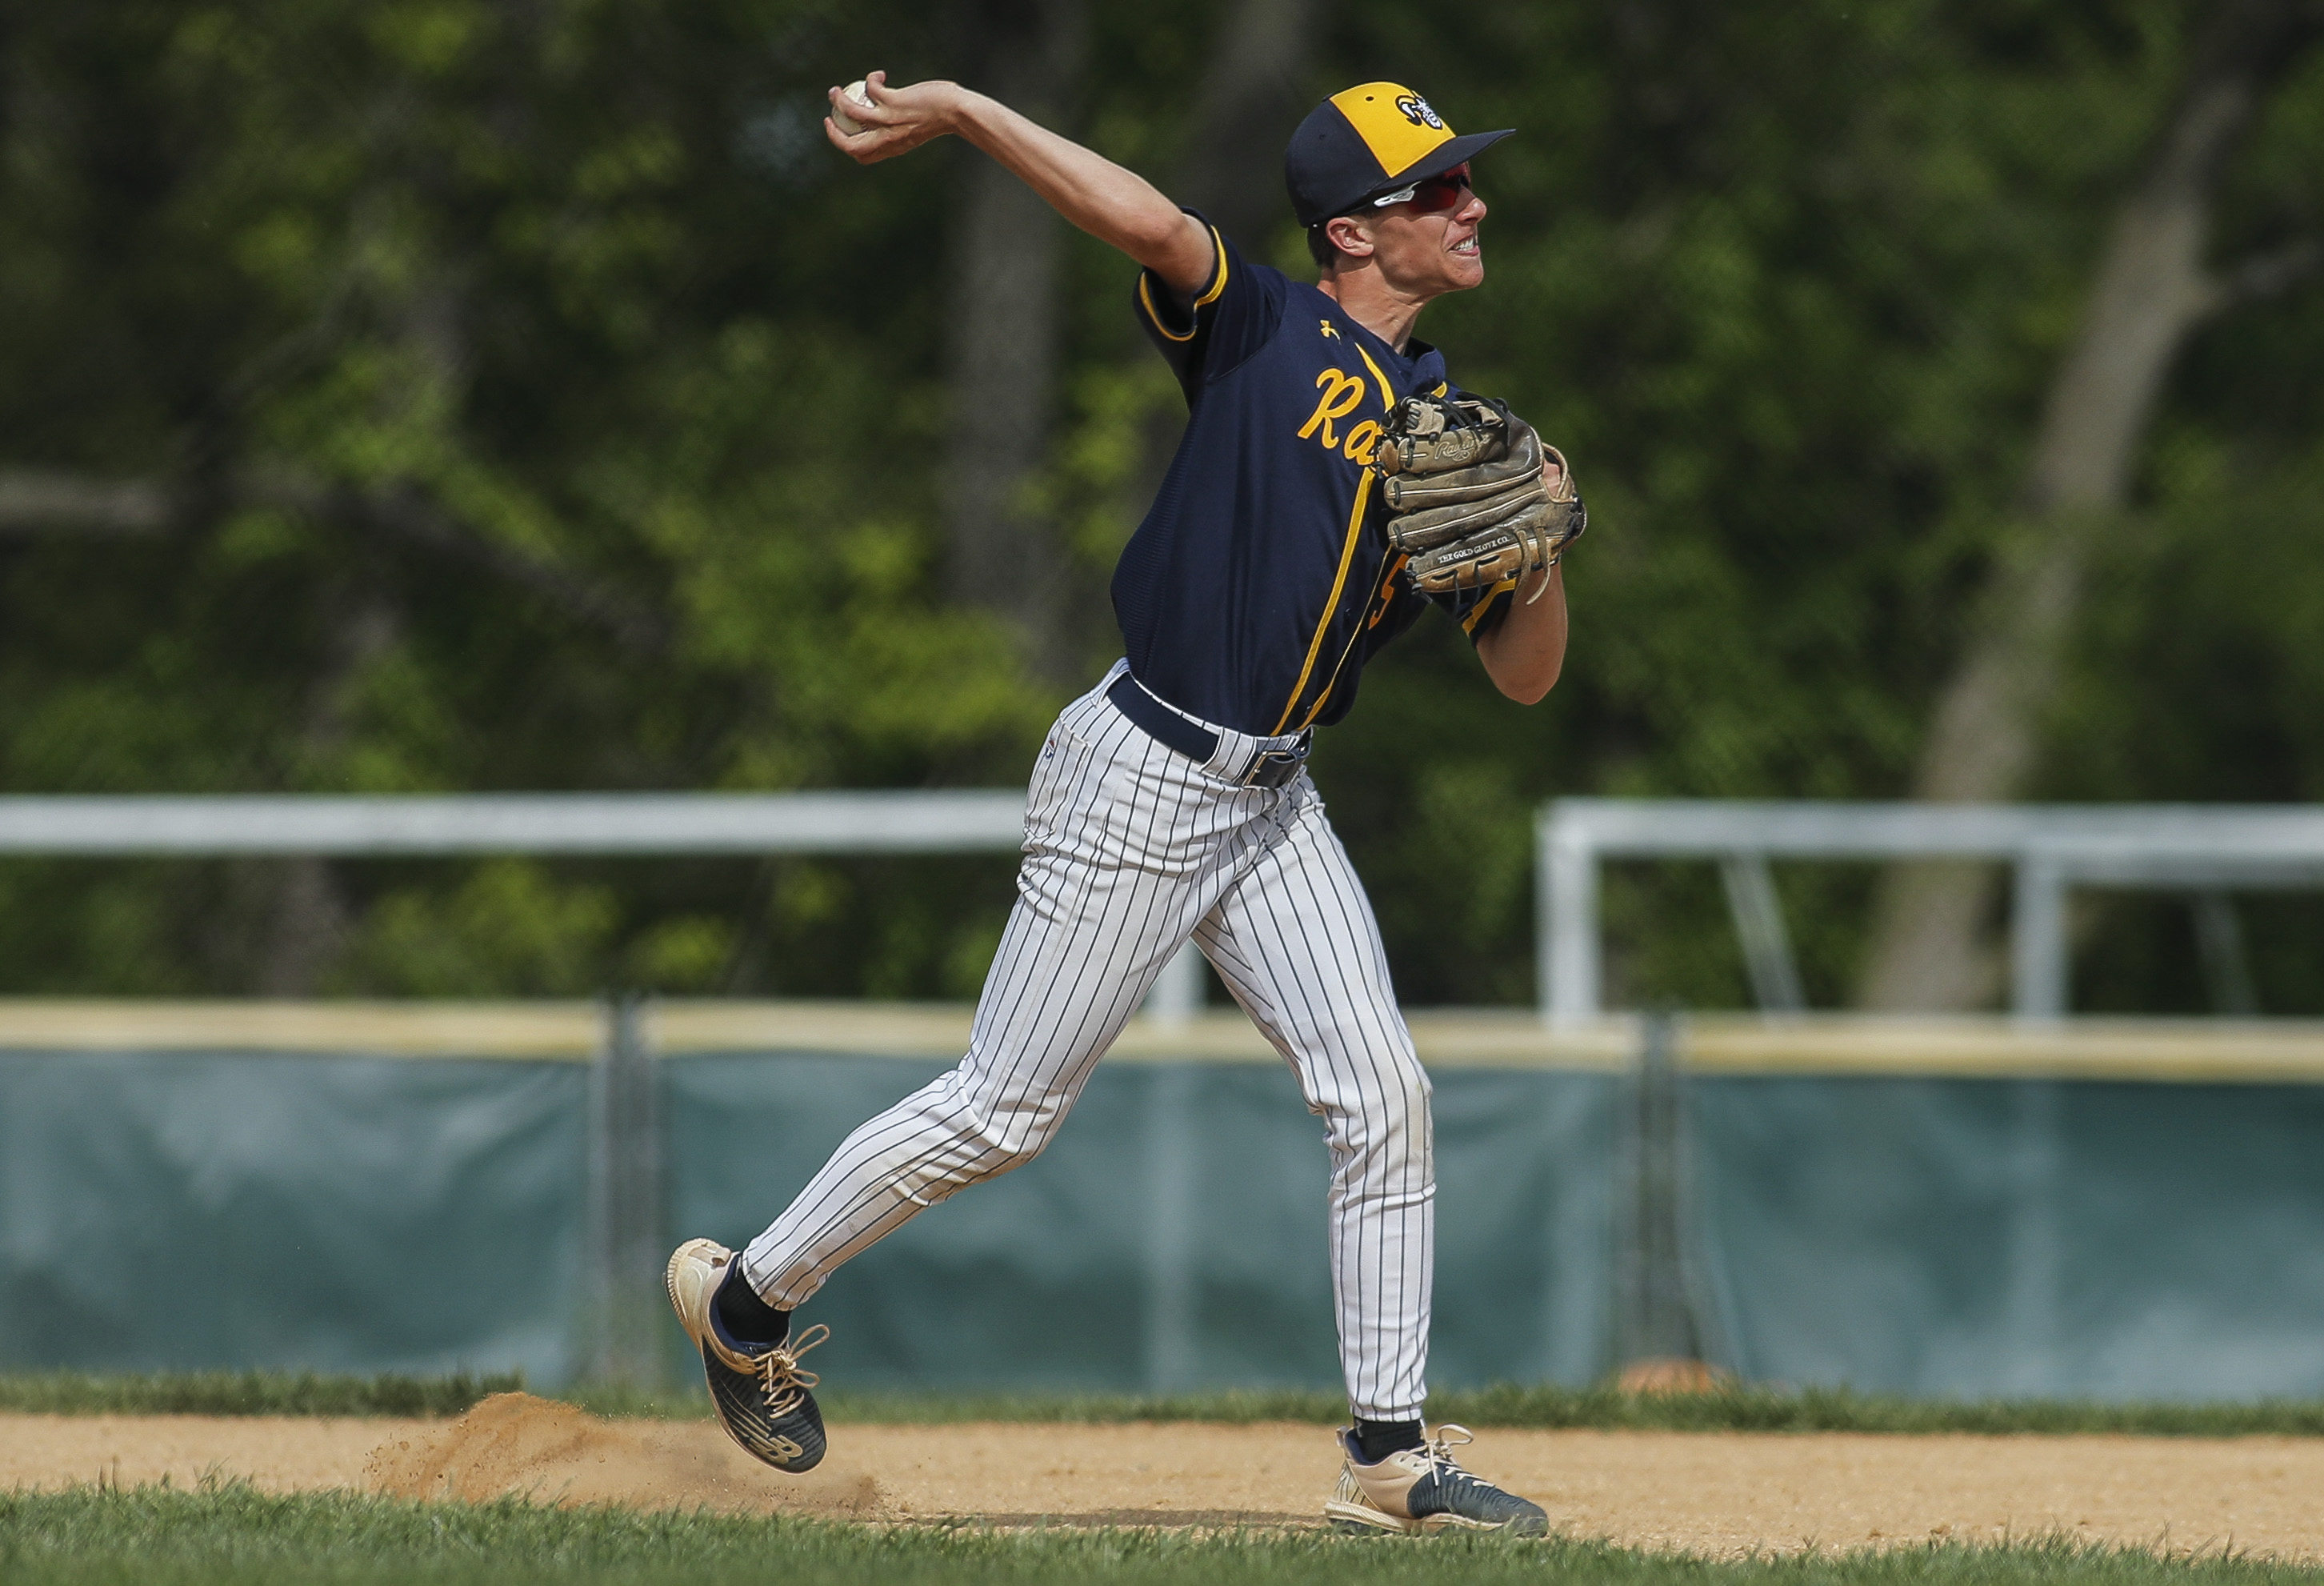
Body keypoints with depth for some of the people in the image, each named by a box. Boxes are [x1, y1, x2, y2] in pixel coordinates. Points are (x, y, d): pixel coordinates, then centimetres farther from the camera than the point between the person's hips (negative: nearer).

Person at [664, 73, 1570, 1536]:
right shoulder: (1266, 331, -7)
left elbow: (1524, 675, 10)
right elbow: (1151, 223, -27)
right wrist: (961, 110, -34)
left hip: (1273, 803, 6)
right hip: (1143, 774, -6)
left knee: (1381, 1095, -5)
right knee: (1007, 1110, -1)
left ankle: (1393, 1449, 0)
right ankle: (747, 1293, 18)